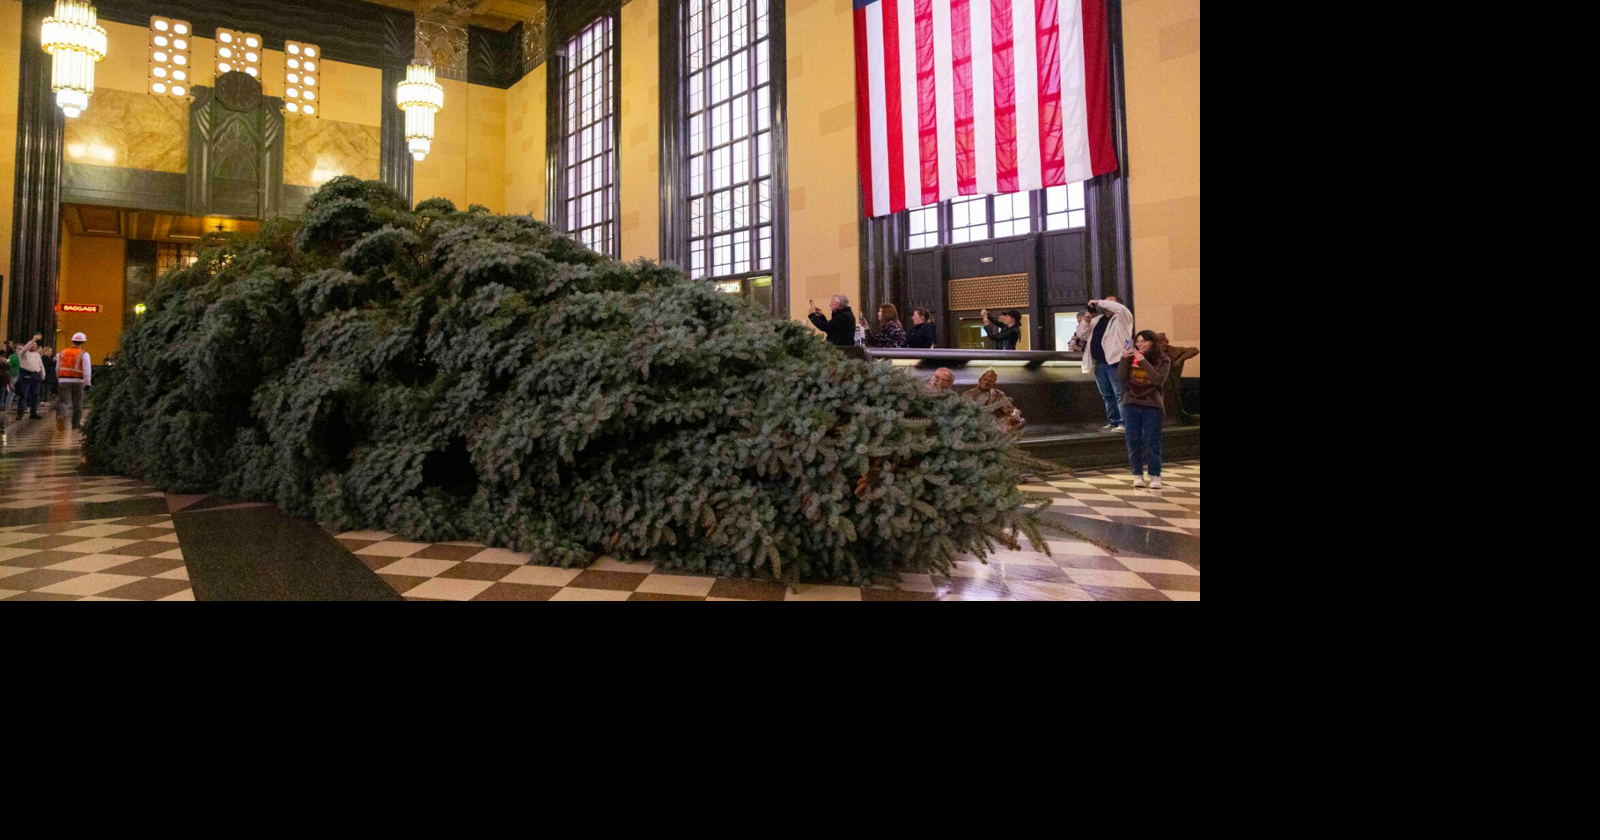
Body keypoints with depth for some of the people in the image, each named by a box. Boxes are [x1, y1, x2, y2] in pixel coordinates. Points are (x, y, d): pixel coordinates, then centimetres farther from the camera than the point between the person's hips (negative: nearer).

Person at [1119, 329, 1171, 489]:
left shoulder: (1163, 360, -3)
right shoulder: (1131, 356, 4)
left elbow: (1159, 380, -17)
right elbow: (1121, 376, -4)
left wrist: (1143, 361, -22)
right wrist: (1124, 359, -18)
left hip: (1152, 405, -2)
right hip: (1131, 404, 3)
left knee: (1152, 442, -1)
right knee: (1134, 441, 4)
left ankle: (1155, 476, 6)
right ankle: (1137, 474, 10)